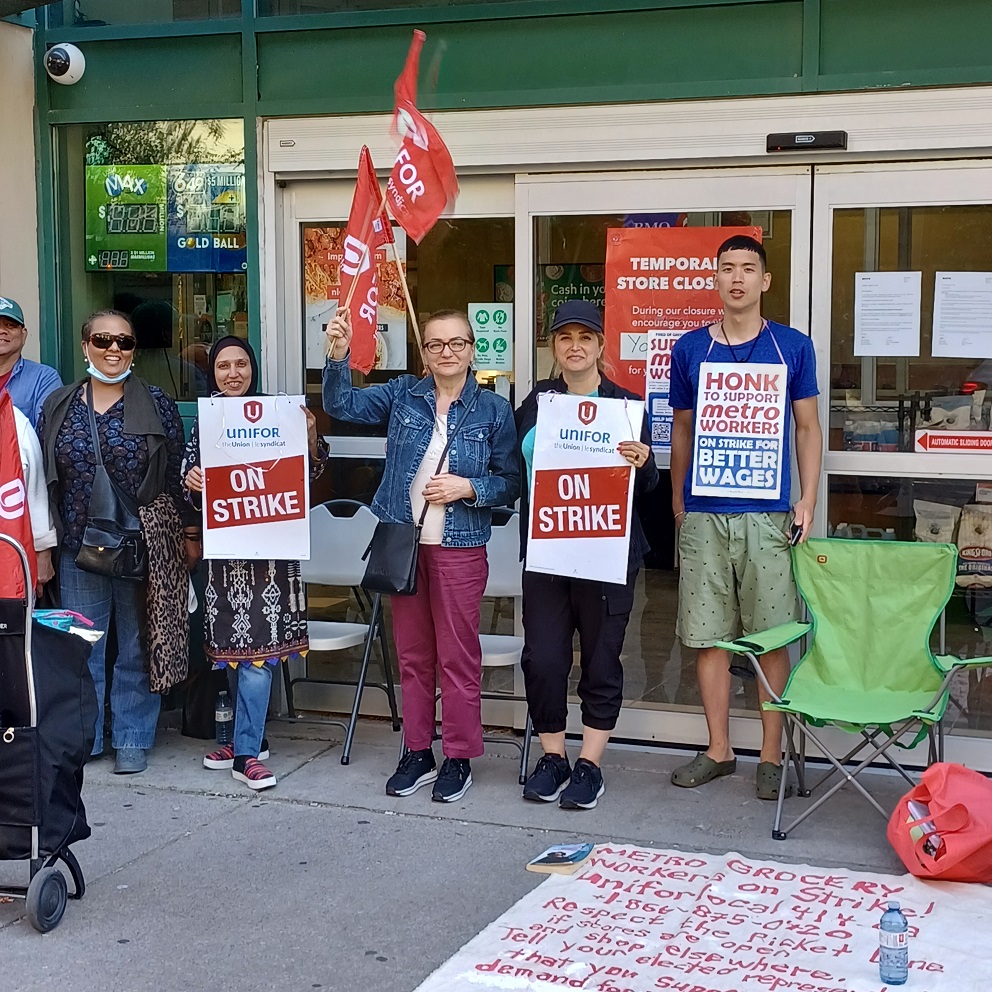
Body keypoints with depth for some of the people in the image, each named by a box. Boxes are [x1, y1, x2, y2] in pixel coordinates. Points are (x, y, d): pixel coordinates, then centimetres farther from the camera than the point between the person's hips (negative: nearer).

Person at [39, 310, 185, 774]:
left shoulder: (157, 405, -1)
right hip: (78, 547, 2)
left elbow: (175, 477, -1)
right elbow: (44, 478, 7)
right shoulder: (58, 406, 5)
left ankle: (132, 740, 18)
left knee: (136, 647, 7)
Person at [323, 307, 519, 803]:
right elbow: (342, 404, -4)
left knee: (457, 656, 2)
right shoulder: (402, 396, 5)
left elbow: (510, 482, 0)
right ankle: (418, 753, 23)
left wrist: (469, 488, -17)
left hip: (460, 548, -3)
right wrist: (339, 355, -19)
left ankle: (459, 758, 14)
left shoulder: (493, 410, -1)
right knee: (412, 655, 11)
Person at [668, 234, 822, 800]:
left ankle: (772, 755, 13)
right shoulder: (690, 348, 8)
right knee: (709, 636, 6)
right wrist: (677, 500, 12)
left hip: (768, 514, -1)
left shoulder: (792, 346, 5)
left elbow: (808, 428, 8)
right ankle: (719, 750, 18)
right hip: (704, 514, 2)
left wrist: (808, 501, -1)